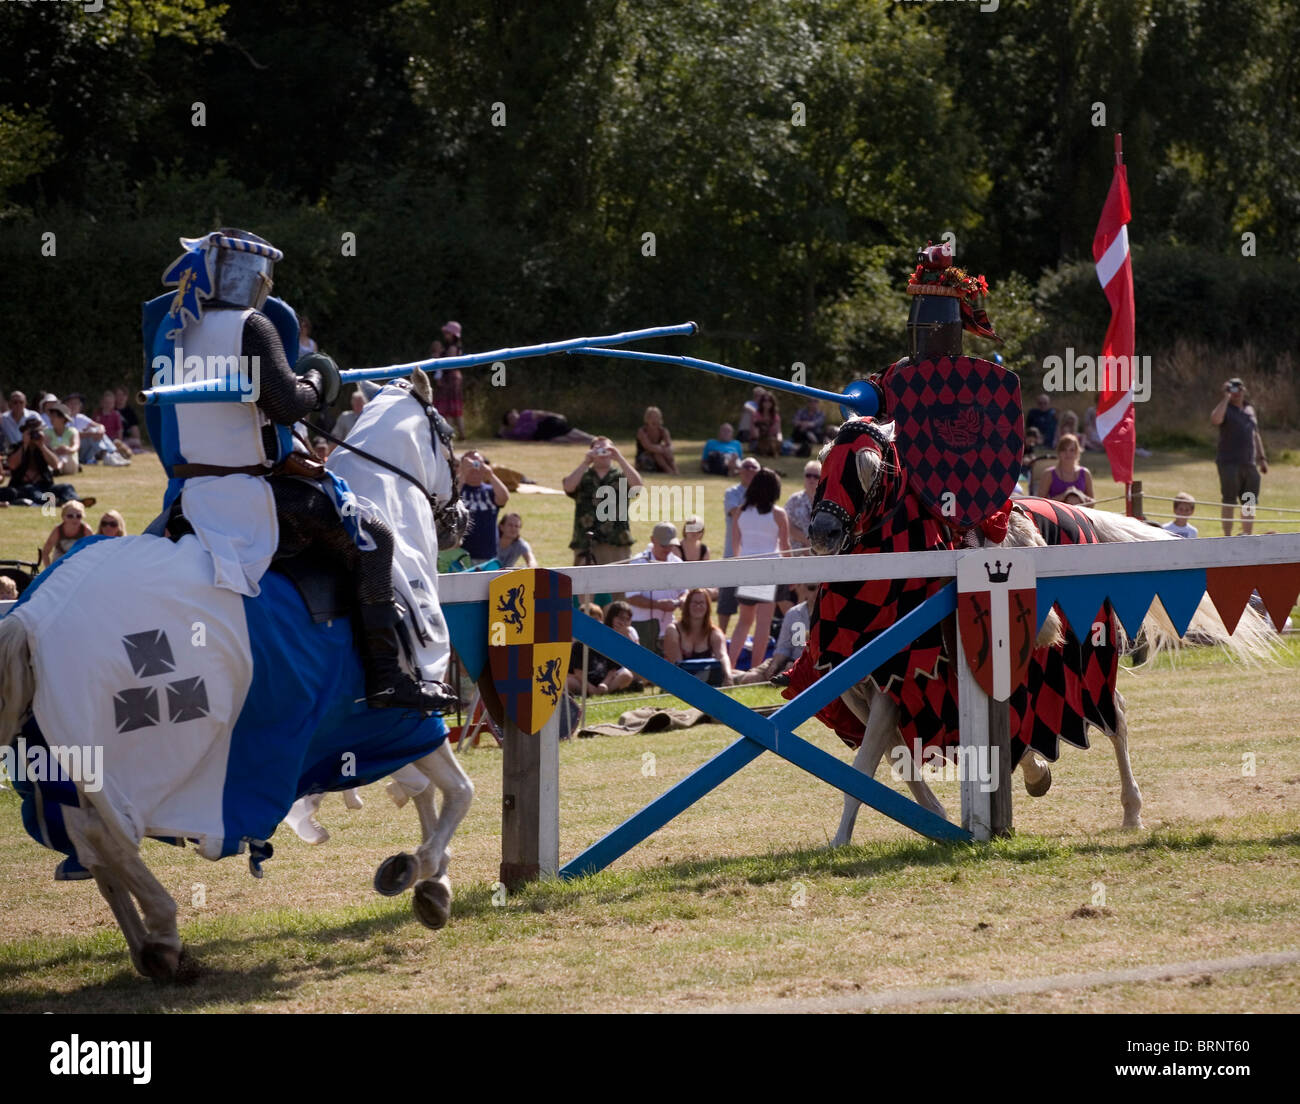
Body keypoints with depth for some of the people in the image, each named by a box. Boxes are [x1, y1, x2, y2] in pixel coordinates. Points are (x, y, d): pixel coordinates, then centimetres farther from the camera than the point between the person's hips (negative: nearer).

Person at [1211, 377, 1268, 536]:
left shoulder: (1250, 410, 19)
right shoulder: (1225, 409, -1)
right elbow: (1215, 420, -25)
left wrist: (1262, 458, 21)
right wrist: (1226, 398, -19)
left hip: (1249, 463, 6)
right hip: (1229, 463, -6)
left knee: (1250, 504, 7)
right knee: (1229, 502, -6)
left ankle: (1247, 536, 13)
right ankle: (1227, 537, -3)